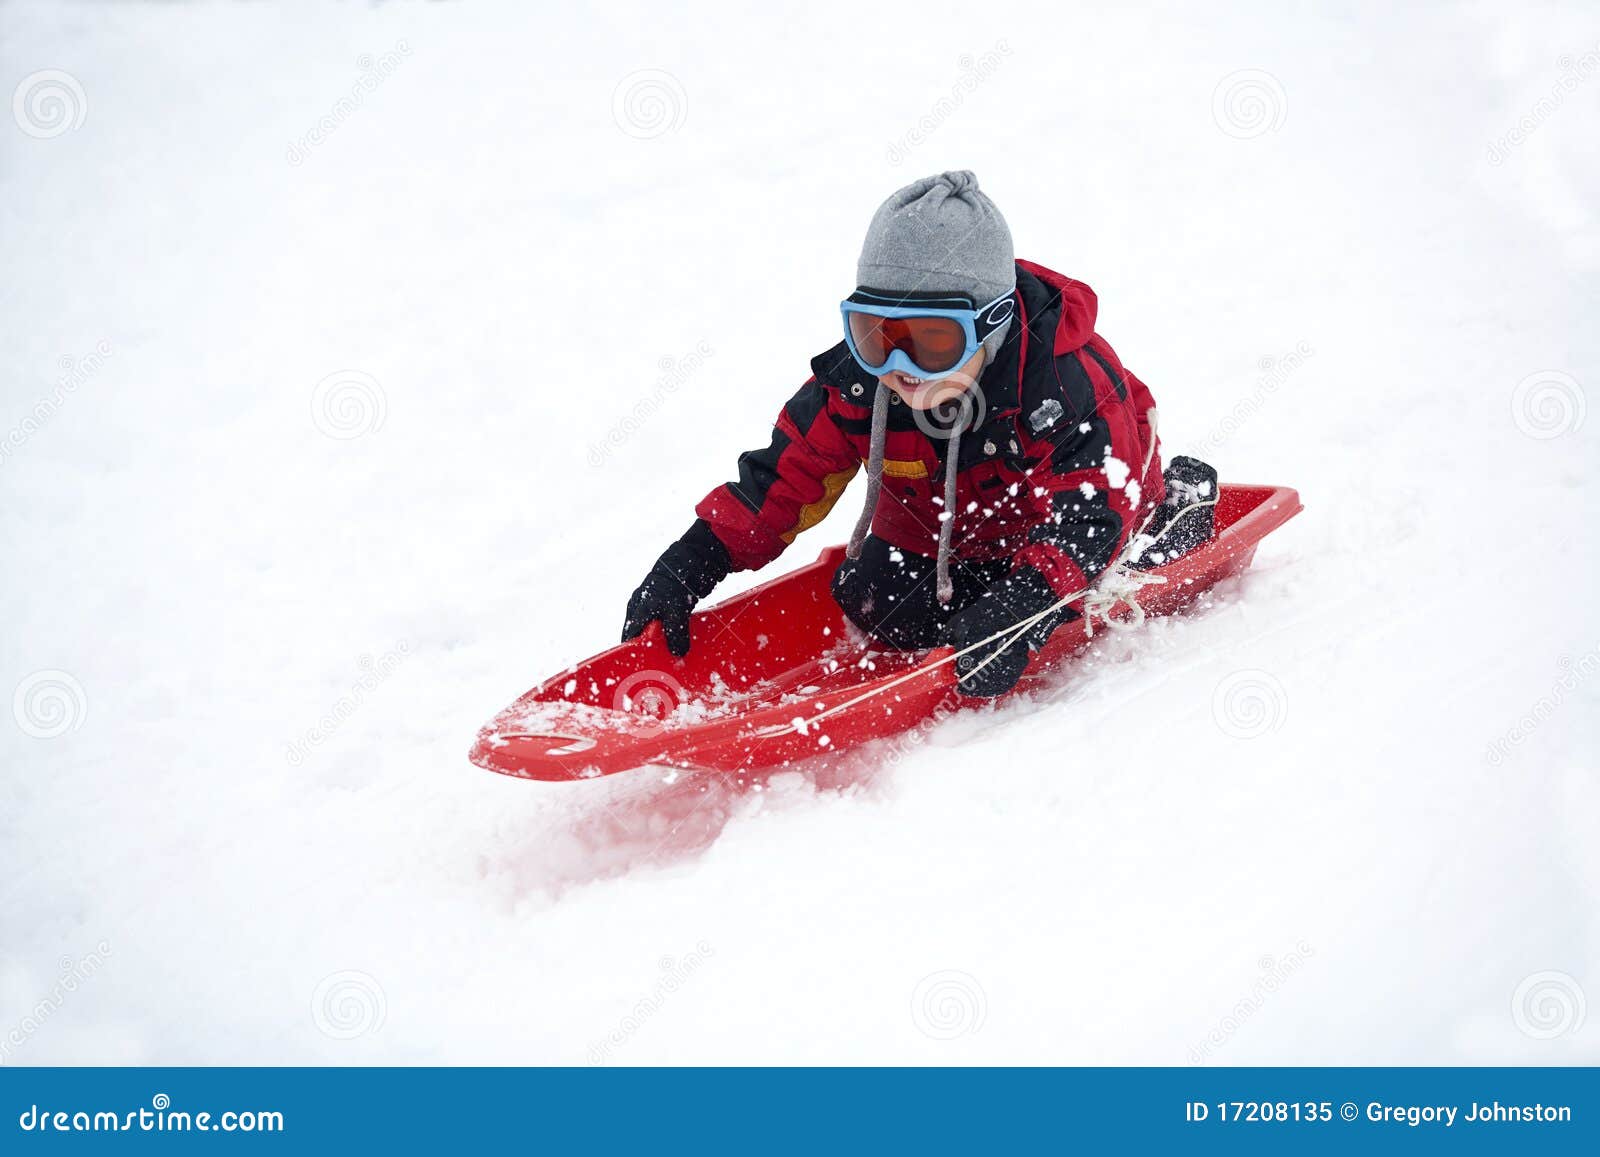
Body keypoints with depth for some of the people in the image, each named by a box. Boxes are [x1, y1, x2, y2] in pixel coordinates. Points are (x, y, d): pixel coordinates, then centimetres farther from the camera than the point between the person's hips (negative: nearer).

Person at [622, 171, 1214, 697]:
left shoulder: (1065, 380, -37)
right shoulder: (855, 382, -25)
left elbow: (1090, 510, -40)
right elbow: (782, 478, -16)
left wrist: (1023, 603, -57)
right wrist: (689, 565, -26)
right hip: (940, 524, 2)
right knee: (873, 603, -12)